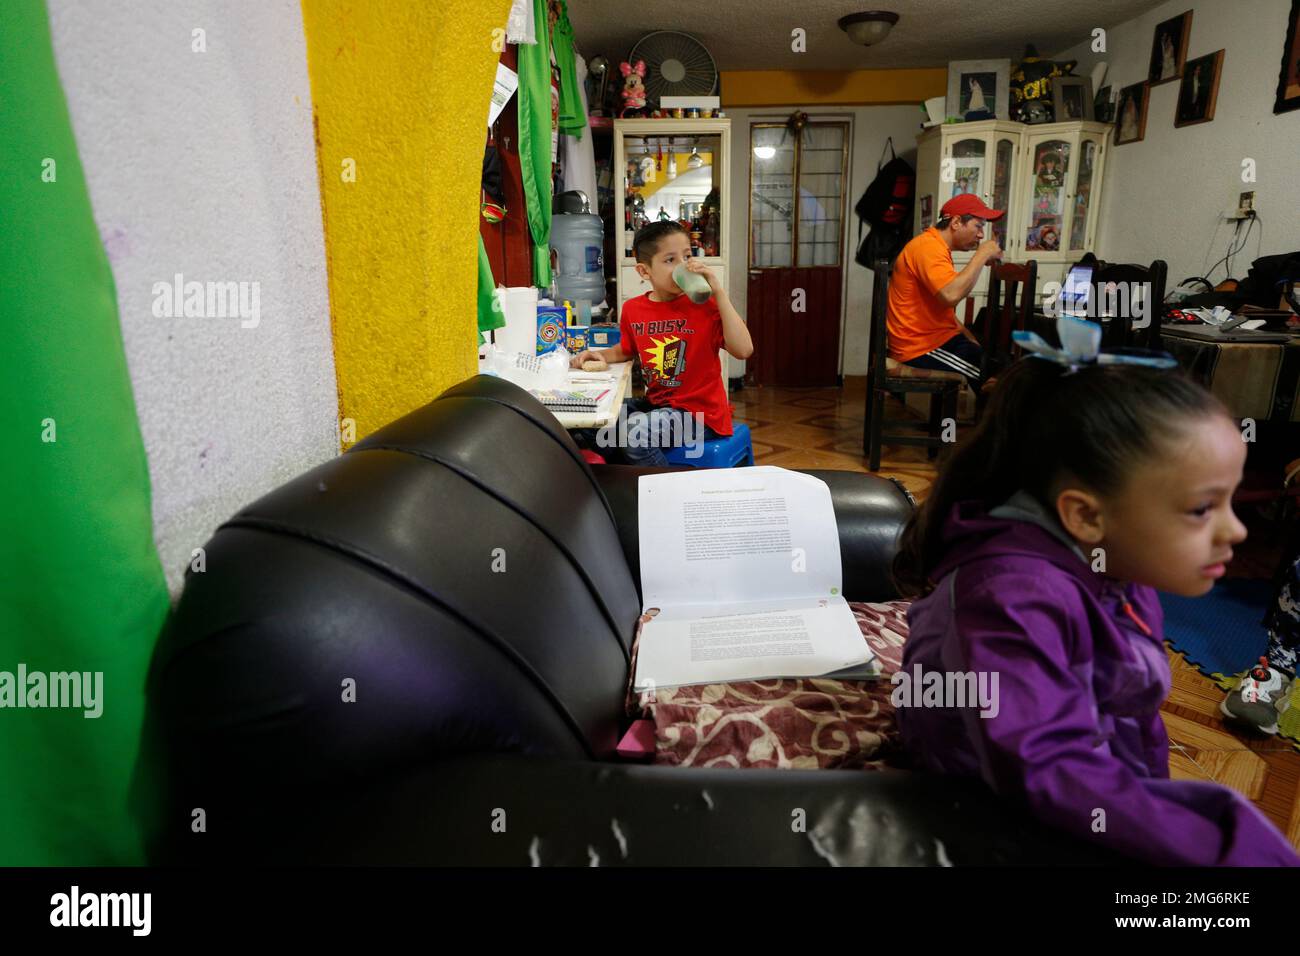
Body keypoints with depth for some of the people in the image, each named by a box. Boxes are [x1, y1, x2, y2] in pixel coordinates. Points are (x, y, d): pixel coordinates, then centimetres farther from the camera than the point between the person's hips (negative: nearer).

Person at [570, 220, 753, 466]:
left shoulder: (706, 305, -11)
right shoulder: (633, 309, 3)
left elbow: (743, 350, -26)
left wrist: (718, 293, -24)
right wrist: (600, 355, 4)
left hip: (699, 411, -6)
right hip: (654, 403, 6)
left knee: (635, 432, -31)